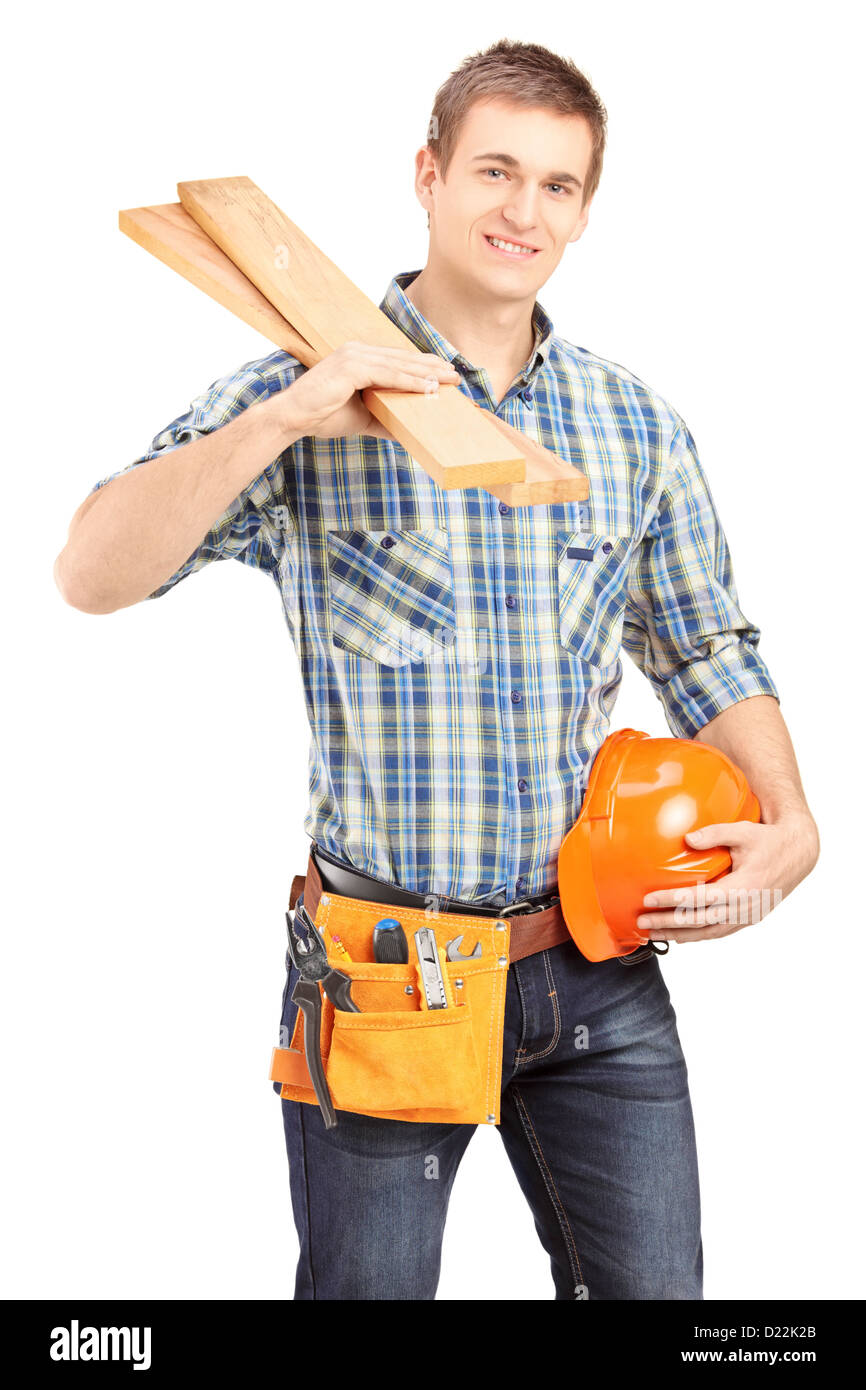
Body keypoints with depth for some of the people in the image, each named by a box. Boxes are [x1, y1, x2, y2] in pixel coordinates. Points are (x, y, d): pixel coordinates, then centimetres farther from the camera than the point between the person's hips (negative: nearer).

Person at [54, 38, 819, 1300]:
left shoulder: (636, 426, 7)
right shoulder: (306, 398, -5)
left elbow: (707, 655, 15)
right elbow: (92, 578, -15)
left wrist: (791, 826, 0)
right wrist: (282, 420, -24)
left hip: (603, 969, 4)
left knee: (653, 1285, 11)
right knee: (366, 1286, 11)